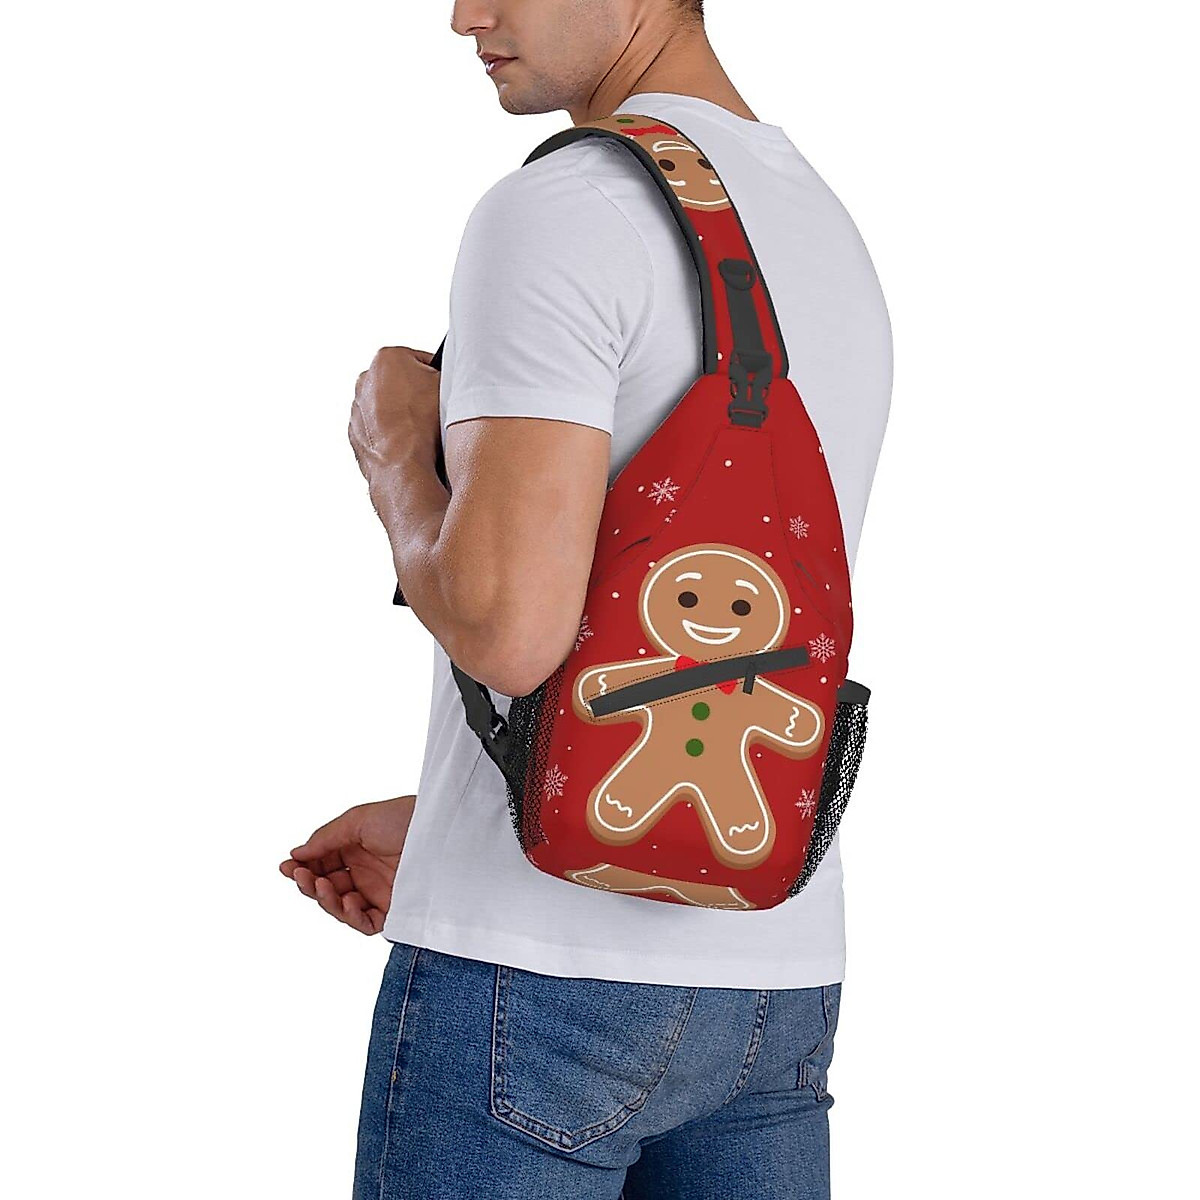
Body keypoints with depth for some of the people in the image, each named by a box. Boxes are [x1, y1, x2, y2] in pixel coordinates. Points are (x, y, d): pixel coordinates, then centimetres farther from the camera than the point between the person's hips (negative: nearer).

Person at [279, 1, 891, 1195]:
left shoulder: (558, 216, -14)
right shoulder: (832, 250, 16)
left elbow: (508, 631, -25)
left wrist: (395, 455, -3)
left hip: (536, 969, -8)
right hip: (771, 979, 8)